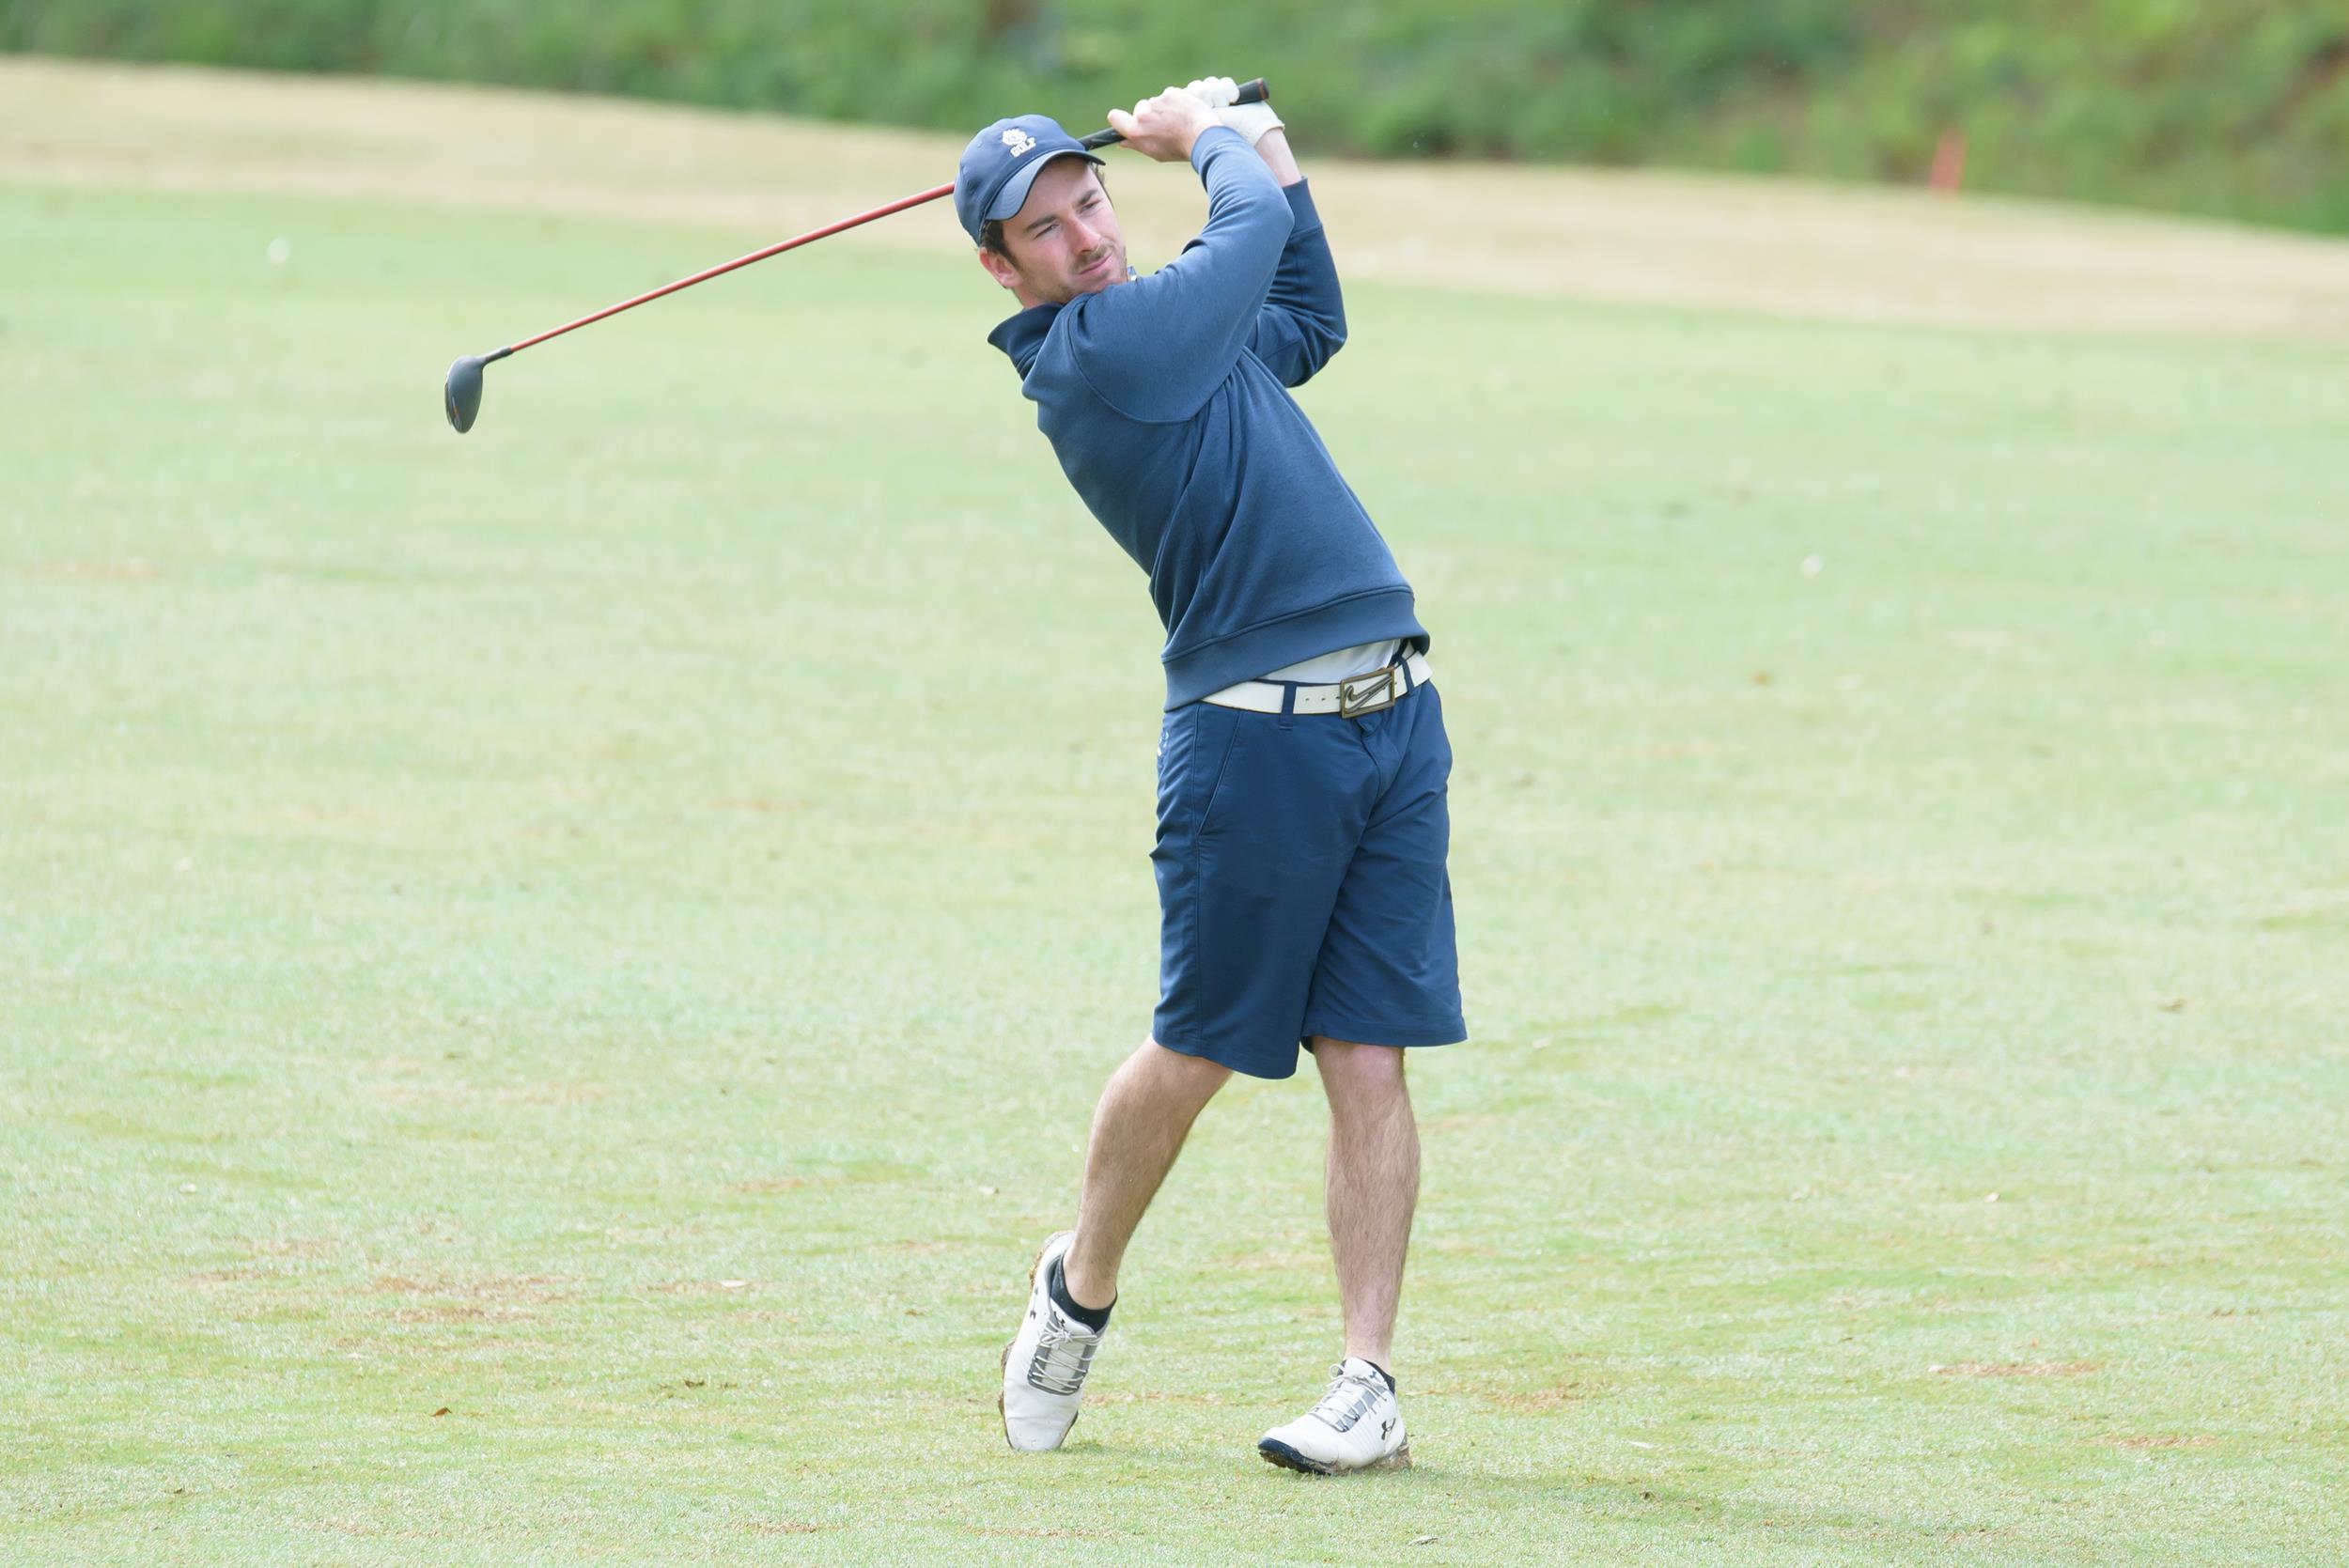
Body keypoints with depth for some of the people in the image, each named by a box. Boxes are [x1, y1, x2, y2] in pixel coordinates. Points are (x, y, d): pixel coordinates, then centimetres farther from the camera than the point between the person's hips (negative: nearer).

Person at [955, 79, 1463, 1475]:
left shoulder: (1169, 326, 17)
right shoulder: (1091, 351, -11)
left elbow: (1310, 323, 35)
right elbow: (1254, 232, -2)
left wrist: (1266, 145, 27)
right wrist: (1214, 134, 17)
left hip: (1393, 717, 7)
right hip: (1255, 729, -7)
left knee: (1370, 1060, 1)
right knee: (1196, 1055, 3)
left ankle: (1371, 1384, 1)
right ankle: (1082, 1284, 28)